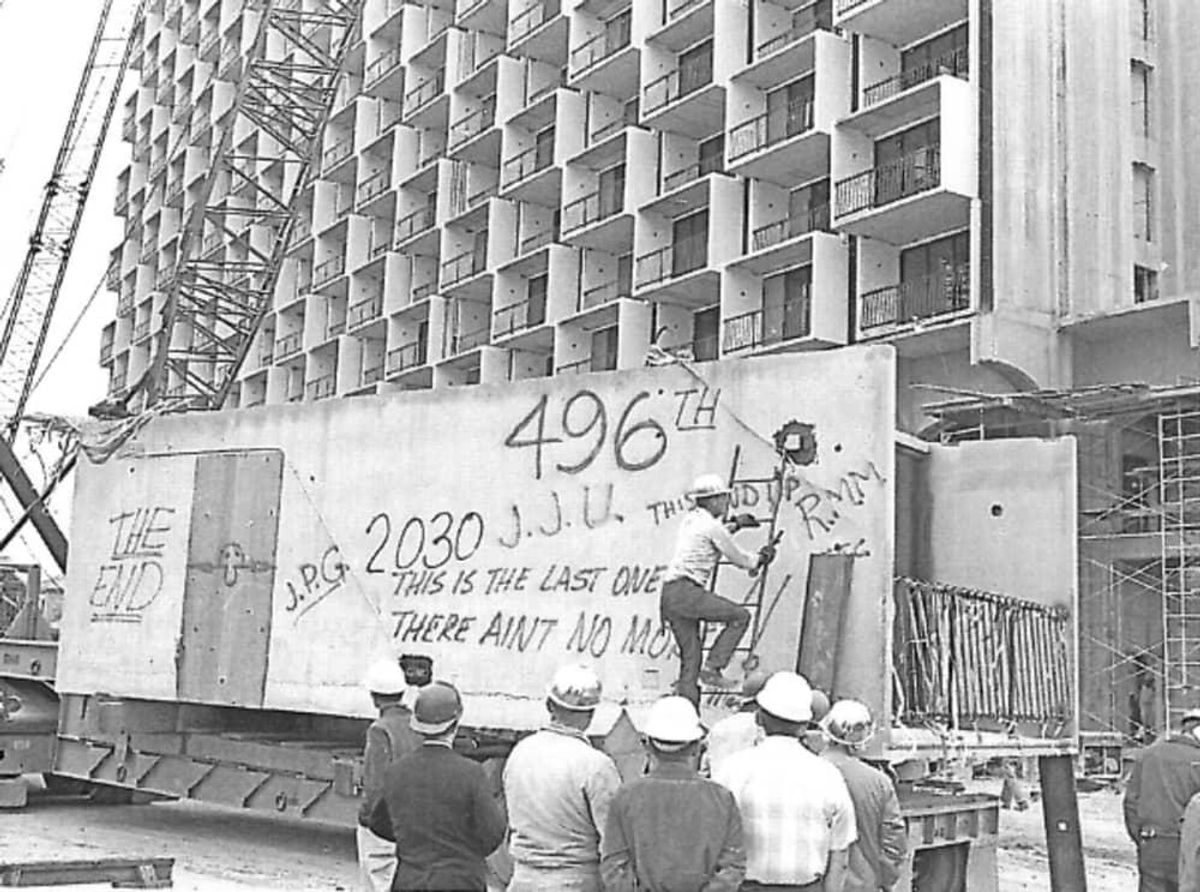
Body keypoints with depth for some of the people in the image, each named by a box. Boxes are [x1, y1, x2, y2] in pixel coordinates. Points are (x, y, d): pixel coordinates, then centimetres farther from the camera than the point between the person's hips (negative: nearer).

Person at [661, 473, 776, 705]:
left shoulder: (690, 519, 18)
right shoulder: (712, 526, -6)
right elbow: (739, 559, 3)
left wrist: (735, 524, 49)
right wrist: (762, 558, 21)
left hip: (669, 598, 9)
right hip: (686, 592, -9)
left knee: (690, 657, 9)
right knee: (740, 616, -2)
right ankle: (712, 668, -5)